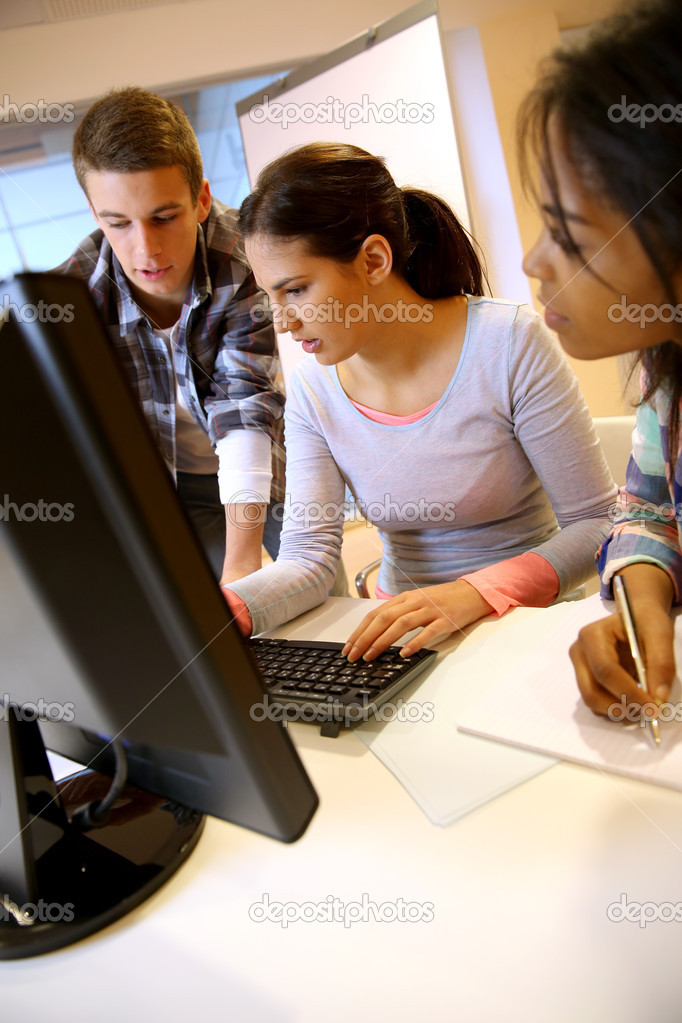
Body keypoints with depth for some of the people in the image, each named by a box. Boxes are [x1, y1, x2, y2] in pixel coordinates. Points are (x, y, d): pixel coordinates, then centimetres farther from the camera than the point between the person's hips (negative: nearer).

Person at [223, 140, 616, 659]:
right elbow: (308, 559, -8)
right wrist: (217, 609, -27)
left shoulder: (510, 342, -14)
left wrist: (474, 592, -25)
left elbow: (598, 522, -11)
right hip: (403, 634, 4)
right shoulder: (313, 389, -2)